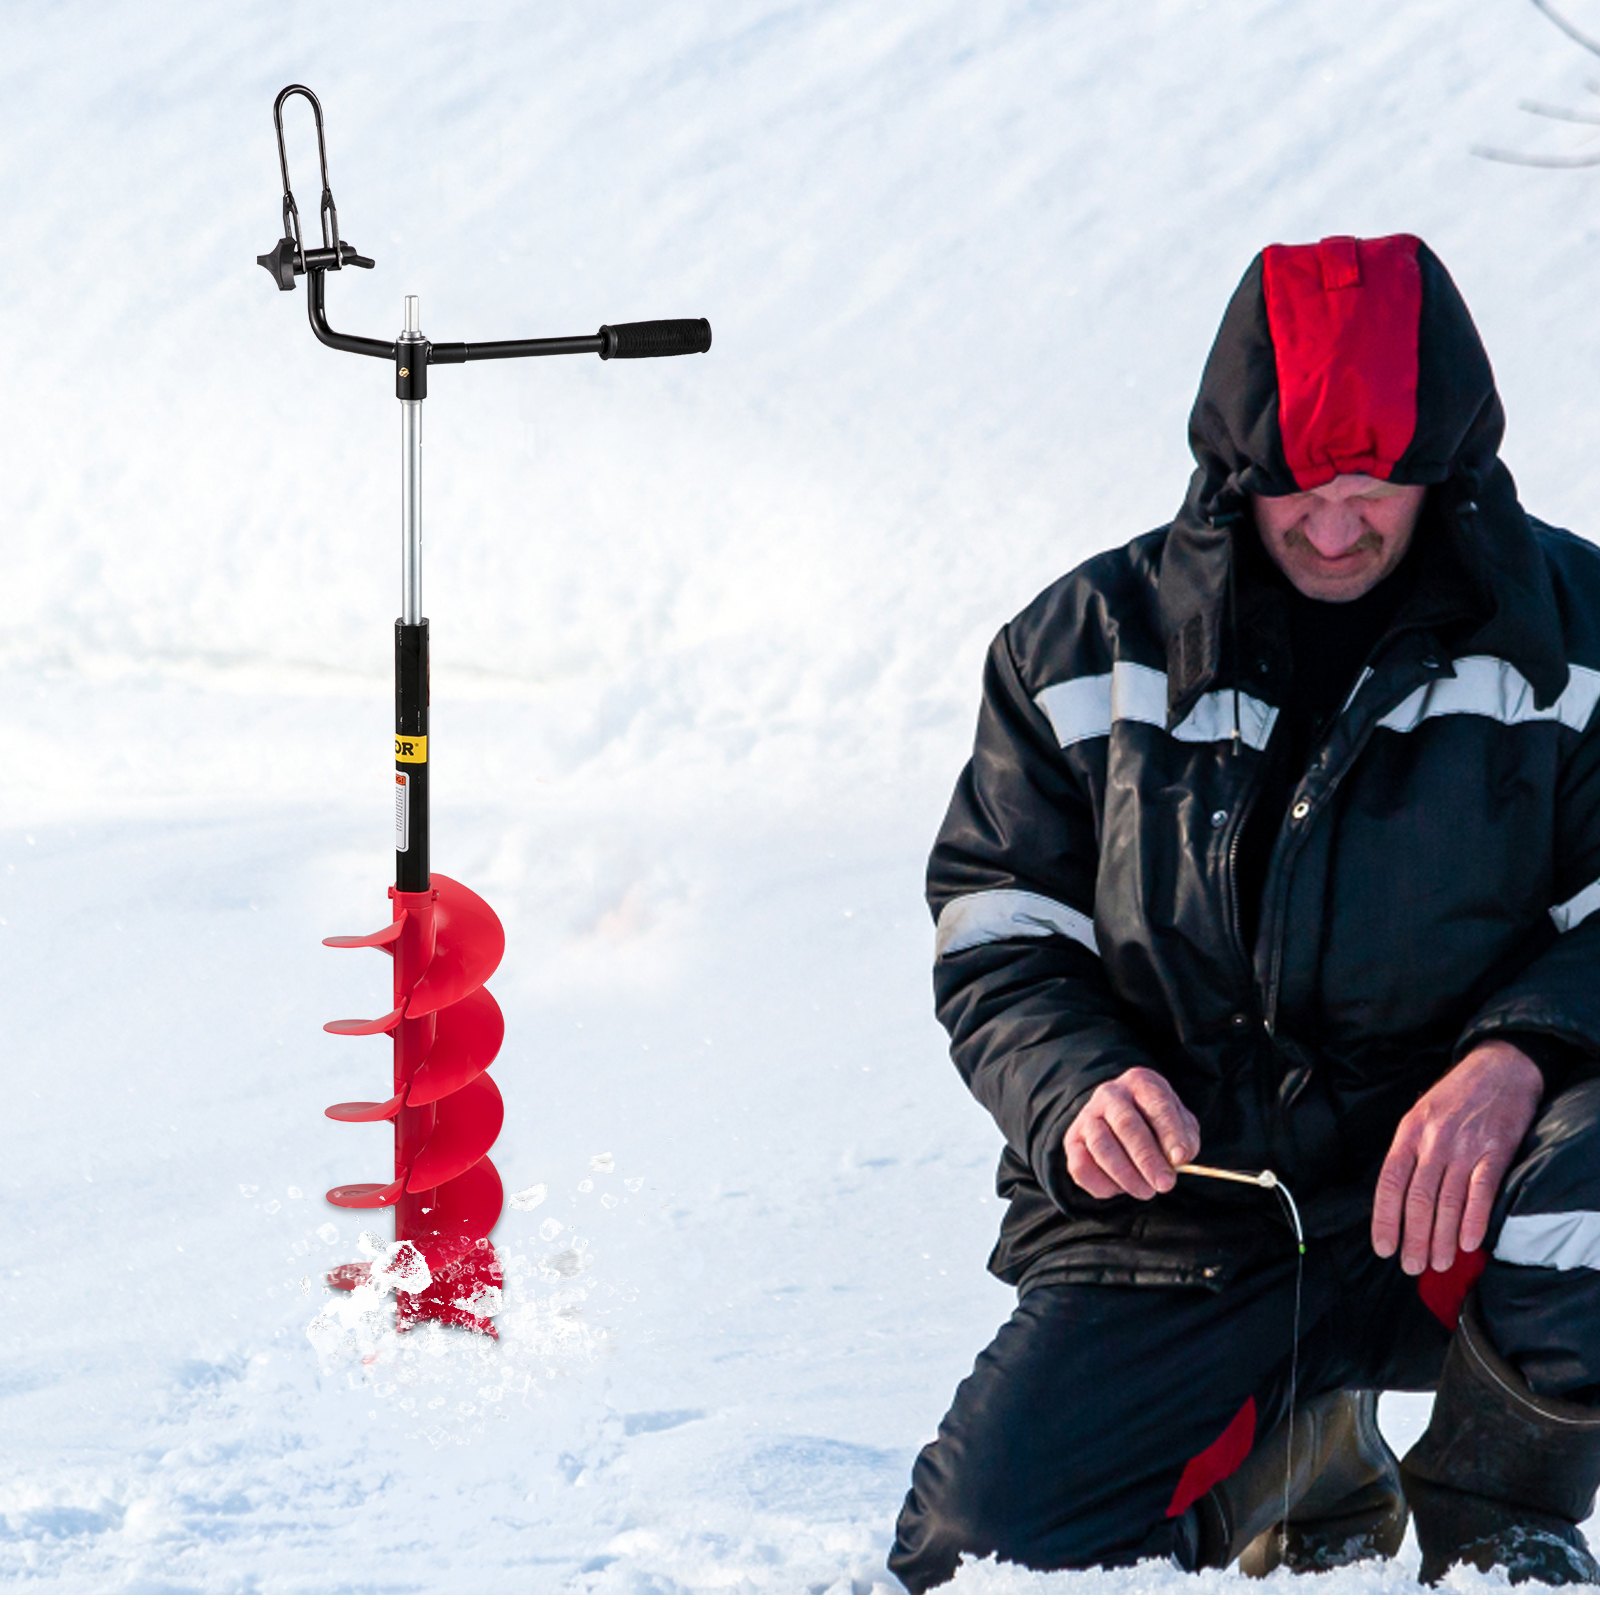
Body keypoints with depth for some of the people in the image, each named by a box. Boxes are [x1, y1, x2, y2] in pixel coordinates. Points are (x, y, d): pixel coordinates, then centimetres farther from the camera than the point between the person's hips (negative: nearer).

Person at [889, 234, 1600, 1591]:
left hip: (1447, 1186, -2)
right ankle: (1278, 1456, 18)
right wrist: (1076, 1093, -13)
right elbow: (996, 930, 8)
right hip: (1179, 1214, 2)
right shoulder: (1089, 648, 5)